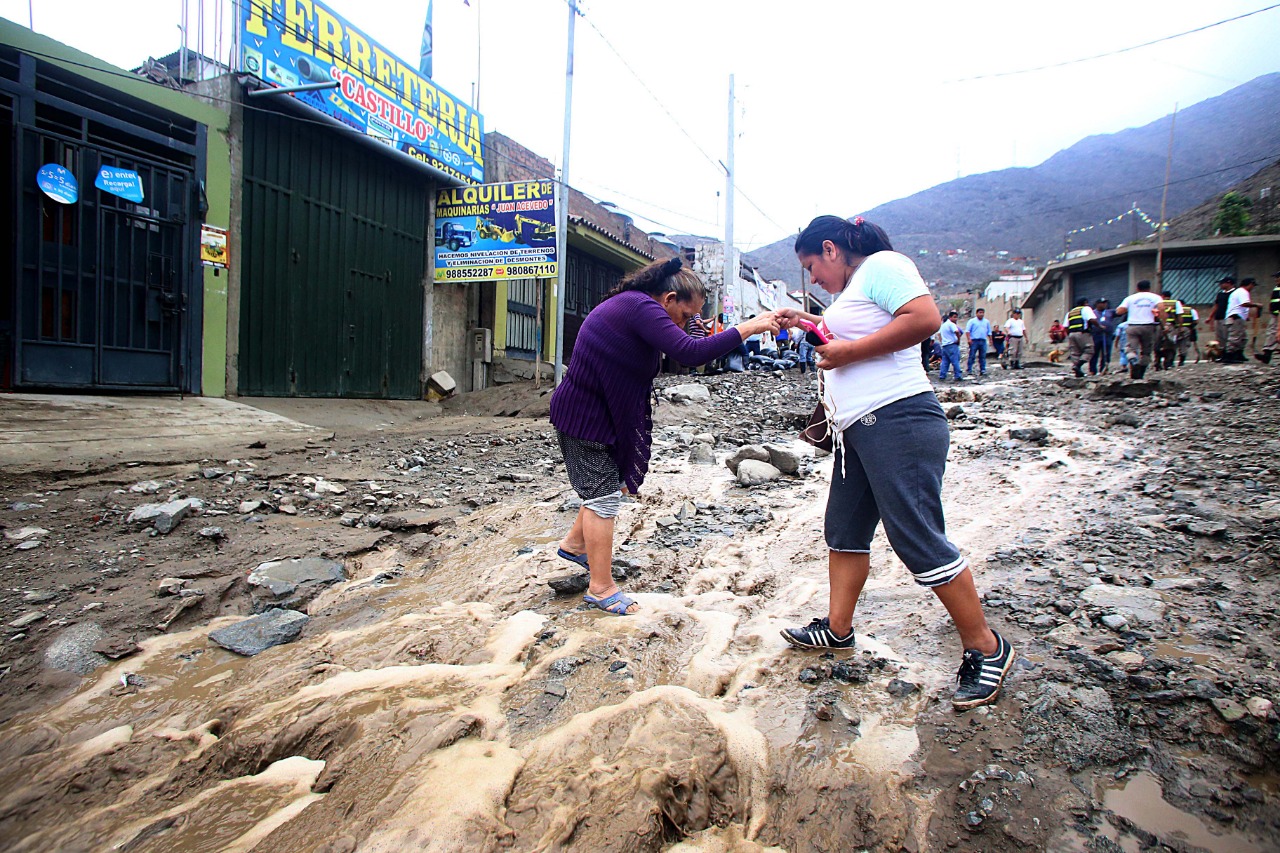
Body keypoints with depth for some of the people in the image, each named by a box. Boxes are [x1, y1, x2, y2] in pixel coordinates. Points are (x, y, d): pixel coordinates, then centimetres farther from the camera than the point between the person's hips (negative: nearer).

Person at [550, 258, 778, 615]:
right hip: (585, 416, -10)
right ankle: (601, 589, 8)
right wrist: (746, 328, -24)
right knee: (604, 496, -3)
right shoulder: (641, 307, -22)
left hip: (595, 410, 10)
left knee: (608, 485, 20)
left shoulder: (628, 304, 11)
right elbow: (689, 352, -31)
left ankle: (574, 544, 37)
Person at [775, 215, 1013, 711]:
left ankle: (985, 649, 3)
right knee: (844, 530, 13)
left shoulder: (882, 265, -7)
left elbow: (925, 318, -22)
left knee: (918, 539, -9)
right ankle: (837, 629, 24)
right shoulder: (851, 288, 22)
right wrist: (803, 322, 26)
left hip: (898, 422, -11)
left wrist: (849, 351, -18)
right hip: (857, 429, 11)